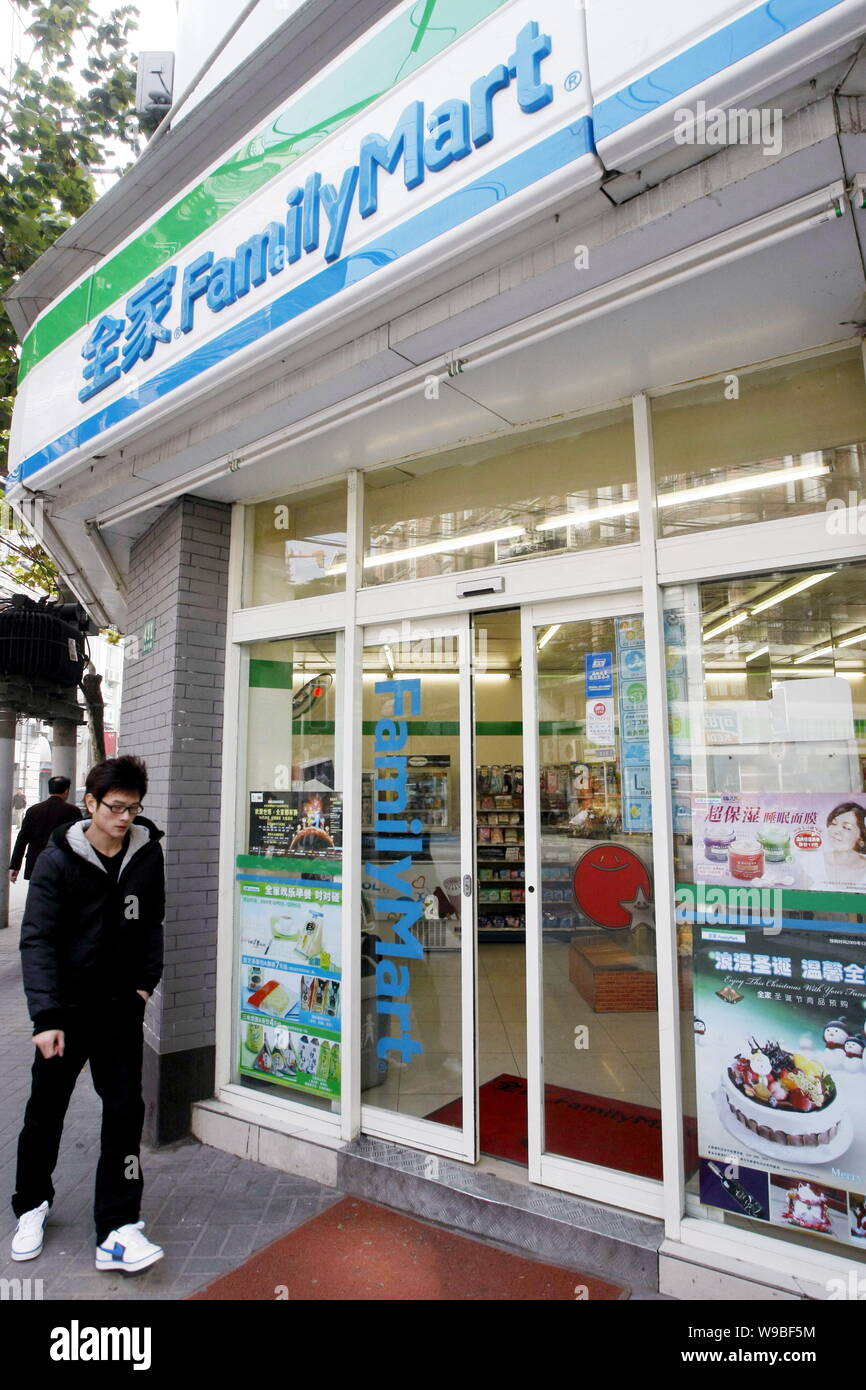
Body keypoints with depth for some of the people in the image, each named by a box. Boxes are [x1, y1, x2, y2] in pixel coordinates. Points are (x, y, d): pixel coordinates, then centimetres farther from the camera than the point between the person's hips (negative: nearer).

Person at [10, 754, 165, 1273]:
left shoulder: (148, 854, -4)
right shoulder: (59, 860, -14)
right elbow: (37, 940, -16)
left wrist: (145, 983, 2)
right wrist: (46, 1017, -23)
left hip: (121, 1005, 2)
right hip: (67, 1006, -1)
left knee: (126, 1110, -1)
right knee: (46, 1110, 15)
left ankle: (118, 1229, 9)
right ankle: (32, 1205, 40)